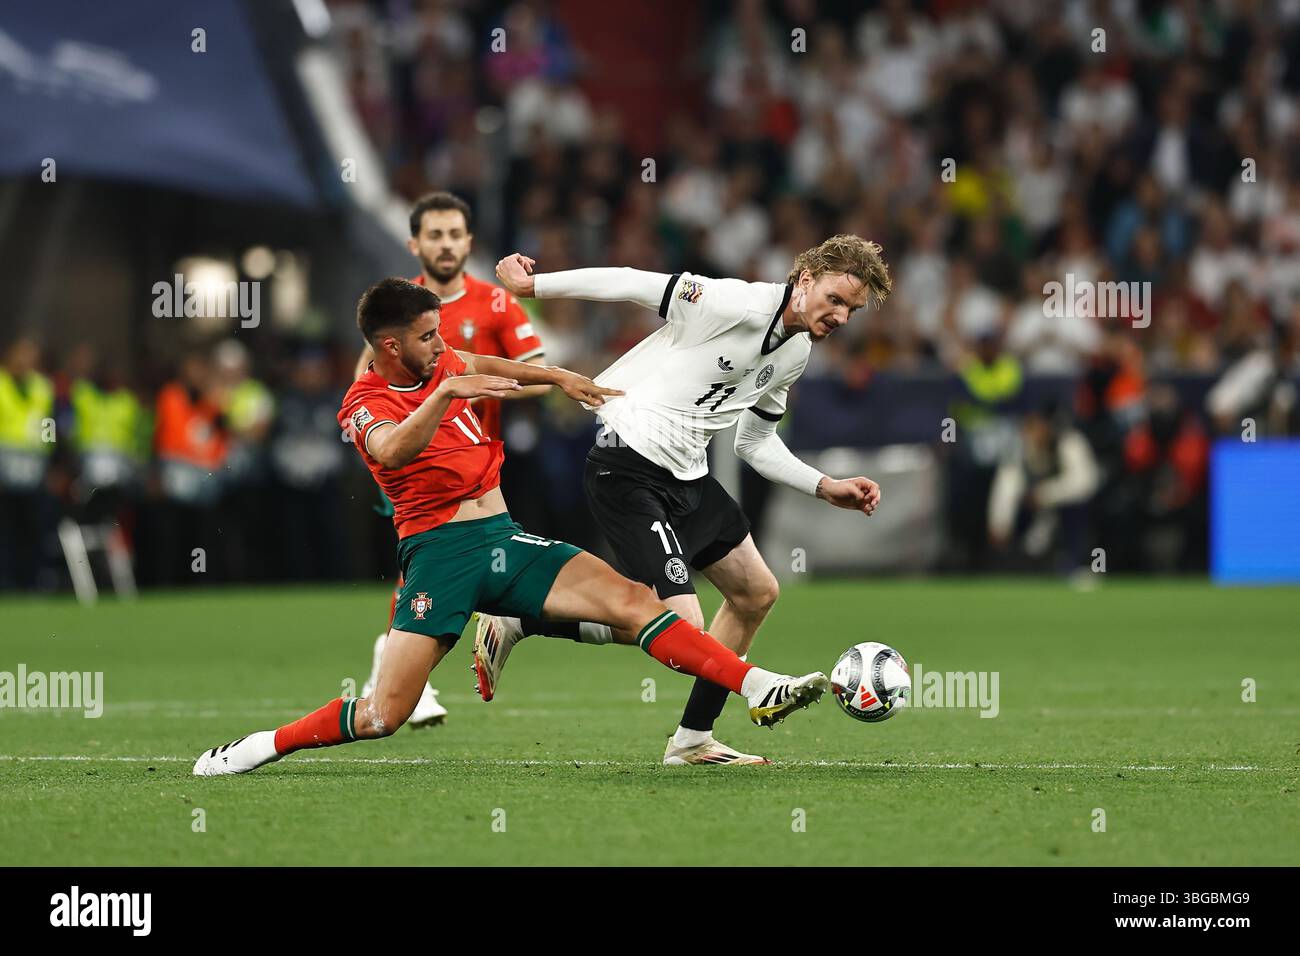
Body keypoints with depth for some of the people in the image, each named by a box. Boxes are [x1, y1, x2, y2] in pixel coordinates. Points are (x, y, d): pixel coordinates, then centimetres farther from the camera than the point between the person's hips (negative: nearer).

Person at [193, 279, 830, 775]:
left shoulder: (443, 363, 13)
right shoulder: (365, 403, -7)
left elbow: (488, 368, 37)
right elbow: (393, 449, -31)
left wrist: (561, 379, 34)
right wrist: (447, 391, -38)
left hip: (506, 537, 6)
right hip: (440, 552, -6)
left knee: (635, 602, -13)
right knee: (385, 714, -15)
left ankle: (759, 690, -17)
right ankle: (264, 746, 4)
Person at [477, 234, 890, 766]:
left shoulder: (796, 353, 11)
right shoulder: (734, 304, -19)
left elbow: (755, 444, 21)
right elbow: (631, 285, -16)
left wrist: (826, 488, 12)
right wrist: (531, 285, -13)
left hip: (686, 475, 10)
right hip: (631, 473, -10)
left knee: (756, 593, 16)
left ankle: (693, 741, 28)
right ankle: (514, 625, -3)